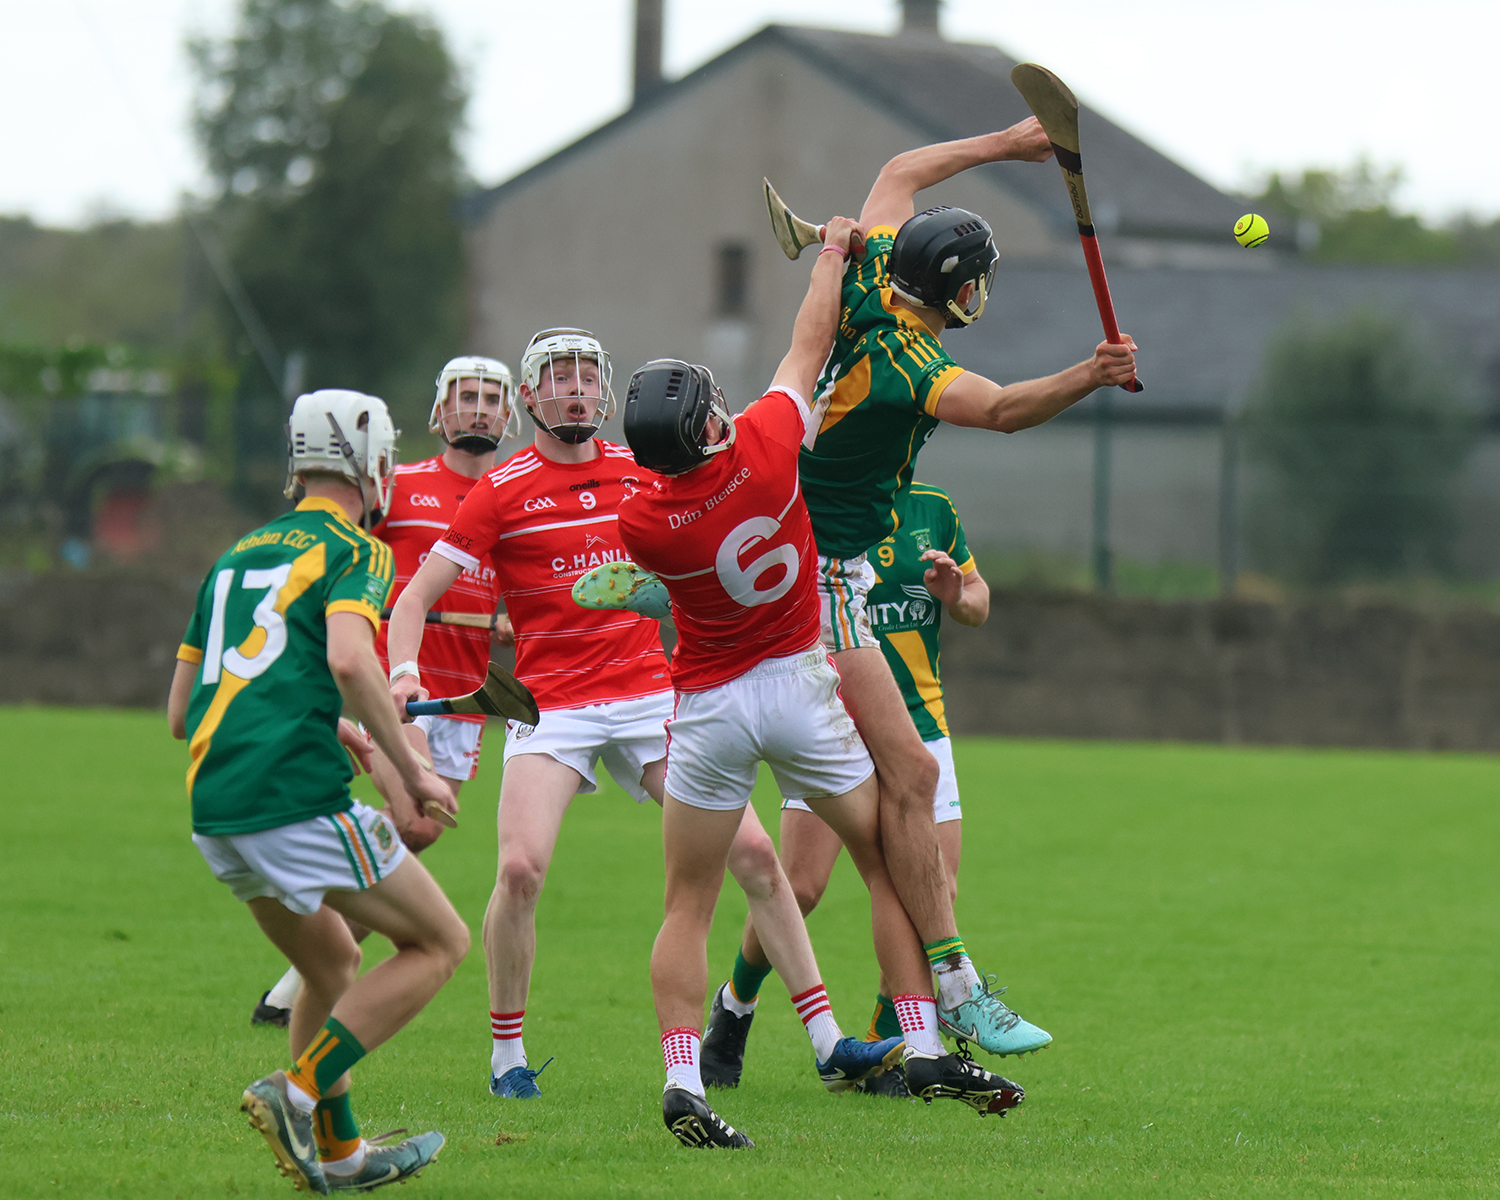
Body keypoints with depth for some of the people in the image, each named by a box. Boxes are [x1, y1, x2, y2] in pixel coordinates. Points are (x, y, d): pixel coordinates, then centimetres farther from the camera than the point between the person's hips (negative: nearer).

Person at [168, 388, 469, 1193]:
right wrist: (410, 769, -10)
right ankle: (297, 1091, -9)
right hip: (297, 795, -8)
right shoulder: (354, 551, 1)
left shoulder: (234, 558, 23)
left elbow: (180, 712, 24)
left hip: (212, 806, 8)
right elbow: (349, 659, -20)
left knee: (333, 962, 27)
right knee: (439, 942, 5)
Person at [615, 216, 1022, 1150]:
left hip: (708, 708, 0)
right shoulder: (765, 448, -19)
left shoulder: (641, 521, -17)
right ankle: (923, 1048, 9)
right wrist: (834, 251, 12)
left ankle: (683, 1080, -9)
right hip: (798, 680, 0)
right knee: (889, 863, 12)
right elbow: (812, 345, -2)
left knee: (689, 908, 6)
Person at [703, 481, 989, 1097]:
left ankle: (883, 1046, 12)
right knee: (799, 887, -14)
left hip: (919, 725, 4)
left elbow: (979, 601, 18)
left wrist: (957, 596, -4)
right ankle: (736, 1002, 15)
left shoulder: (932, 508, 6)